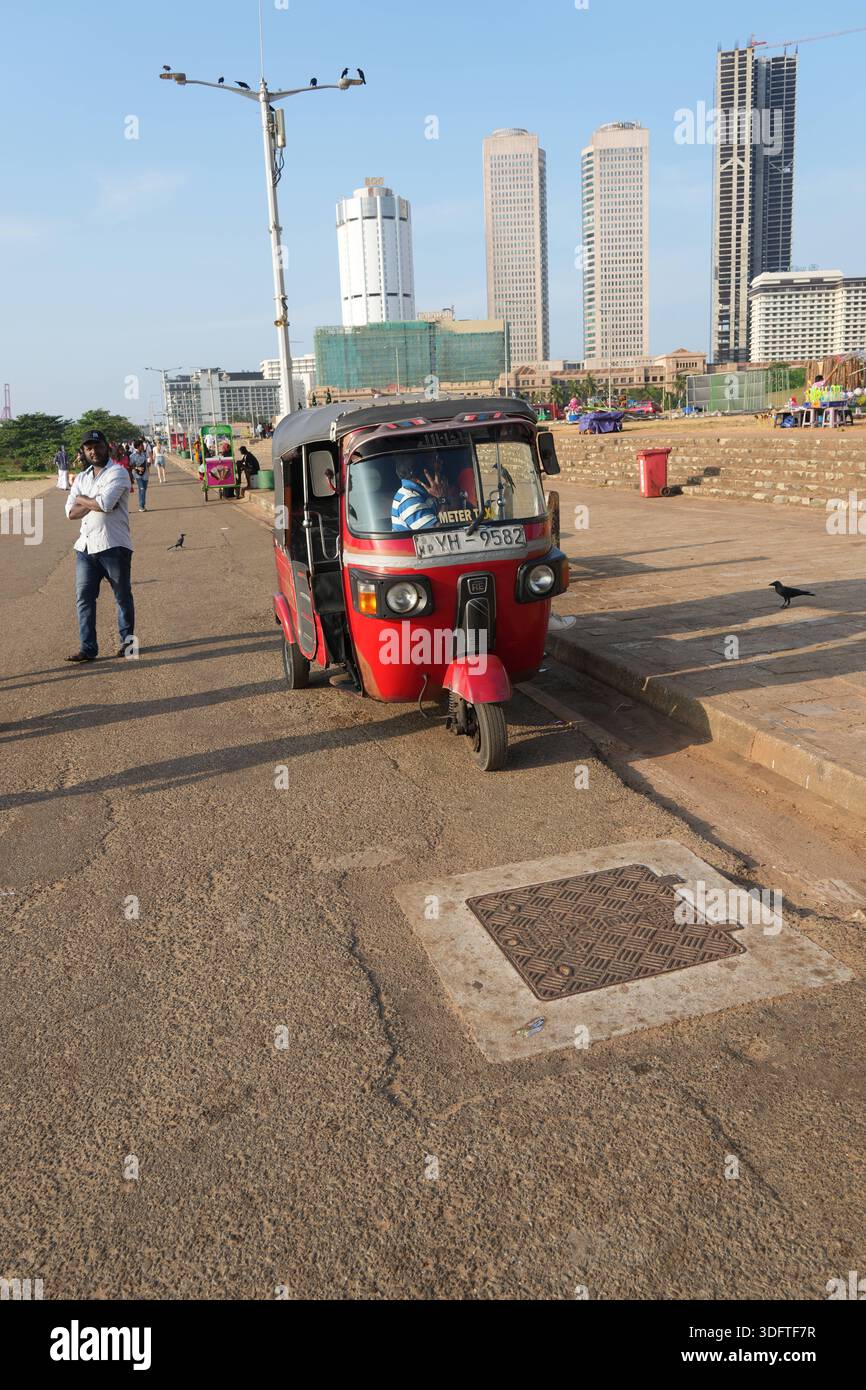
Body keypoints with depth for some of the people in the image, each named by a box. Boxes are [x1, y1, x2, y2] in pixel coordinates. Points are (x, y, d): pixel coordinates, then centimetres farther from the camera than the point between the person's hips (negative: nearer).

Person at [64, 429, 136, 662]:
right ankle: (88, 647, 4)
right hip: (86, 546, 6)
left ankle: (127, 640, 22)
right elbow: (71, 513, 5)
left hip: (114, 546, -5)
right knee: (84, 597, 1)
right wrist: (96, 503, -10)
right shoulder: (81, 478, 15)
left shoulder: (117, 473, -4)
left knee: (123, 596, 7)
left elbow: (105, 503, -20)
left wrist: (82, 499, -2)